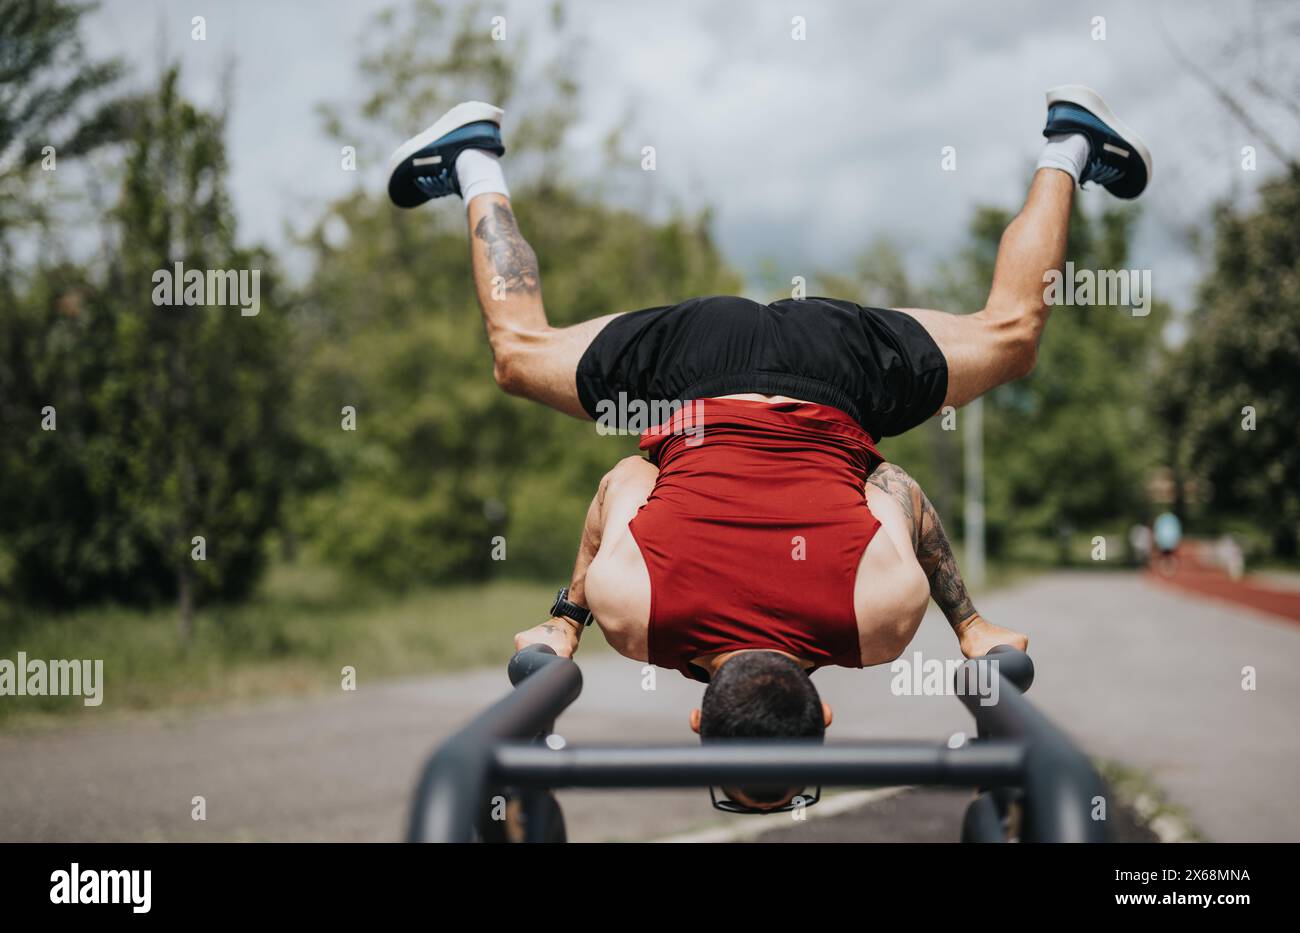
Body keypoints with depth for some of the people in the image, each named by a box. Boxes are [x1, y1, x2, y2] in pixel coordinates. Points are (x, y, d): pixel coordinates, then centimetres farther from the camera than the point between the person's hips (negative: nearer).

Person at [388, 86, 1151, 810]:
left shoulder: (883, 611, -34)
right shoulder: (632, 606, -33)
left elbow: (900, 490, -13)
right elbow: (622, 484, -12)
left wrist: (970, 623, -1)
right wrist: (567, 616, -1)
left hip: (837, 358, 0)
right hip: (692, 352, 0)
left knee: (1010, 332, 26)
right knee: (519, 349, 28)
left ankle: (1068, 146, 42)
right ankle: (476, 160, 43)